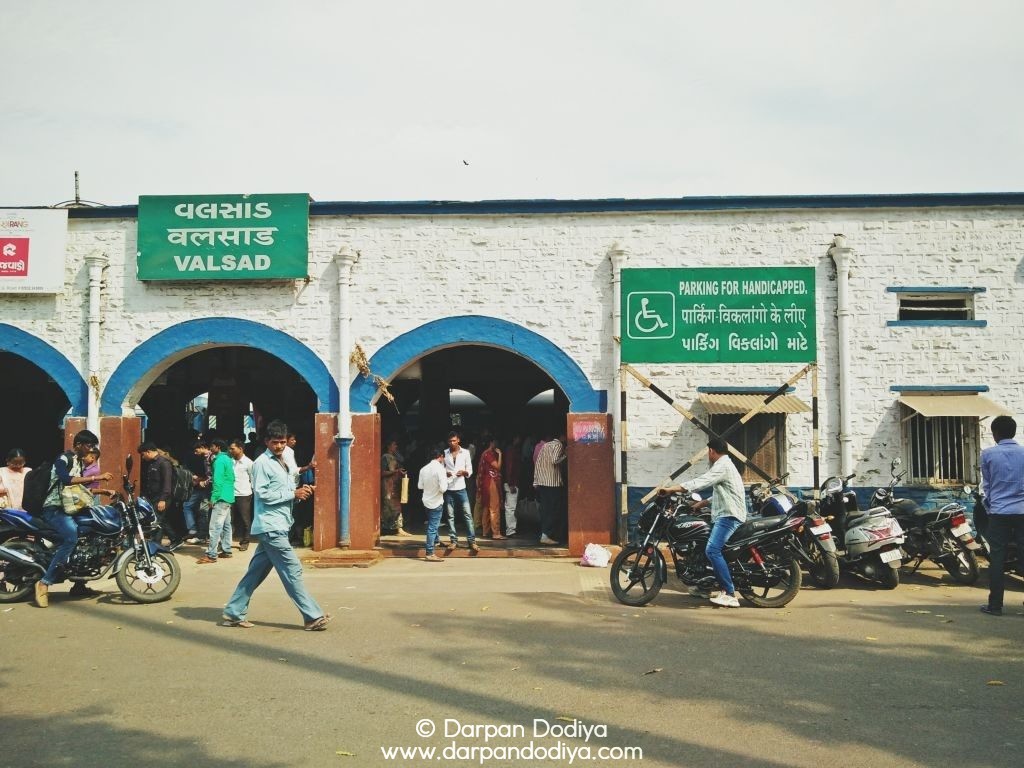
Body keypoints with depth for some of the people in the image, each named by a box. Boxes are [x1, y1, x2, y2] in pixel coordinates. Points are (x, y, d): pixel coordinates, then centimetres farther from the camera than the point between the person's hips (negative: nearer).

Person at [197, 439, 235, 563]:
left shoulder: (219, 460, -14)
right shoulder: (228, 459, 15)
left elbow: (218, 481, -20)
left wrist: (213, 498, -19)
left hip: (221, 497, -10)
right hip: (228, 497, 10)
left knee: (215, 526, -10)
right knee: (226, 525, 13)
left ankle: (211, 555, -11)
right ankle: (226, 550, 17)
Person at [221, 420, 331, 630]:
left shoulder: (282, 464, 19)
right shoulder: (262, 463, -9)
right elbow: (262, 494, -16)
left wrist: (300, 491, 2)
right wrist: (293, 494, -15)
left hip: (277, 527, 9)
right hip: (270, 526, -9)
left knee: (256, 572, 12)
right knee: (292, 570, -8)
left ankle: (233, 613, 19)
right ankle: (313, 617, -5)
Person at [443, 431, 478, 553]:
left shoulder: (465, 452, 3)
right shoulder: (445, 453, 4)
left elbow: (470, 470, 6)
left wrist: (464, 472, -15)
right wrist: (444, 473, -13)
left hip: (460, 488, -1)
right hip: (448, 488, 1)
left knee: (468, 514, -3)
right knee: (450, 515, 4)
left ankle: (472, 541, 0)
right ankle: (453, 540, 12)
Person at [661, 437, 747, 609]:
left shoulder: (722, 466, -12)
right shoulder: (725, 465, 23)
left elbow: (699, 483, -21)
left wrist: (671, 489, -20)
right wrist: (702, 503, 23)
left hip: (729, 516, -11)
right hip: (726, 515, 11)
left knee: (712, 551, -23)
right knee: (706, 547, 18)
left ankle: (730, 594, -26)